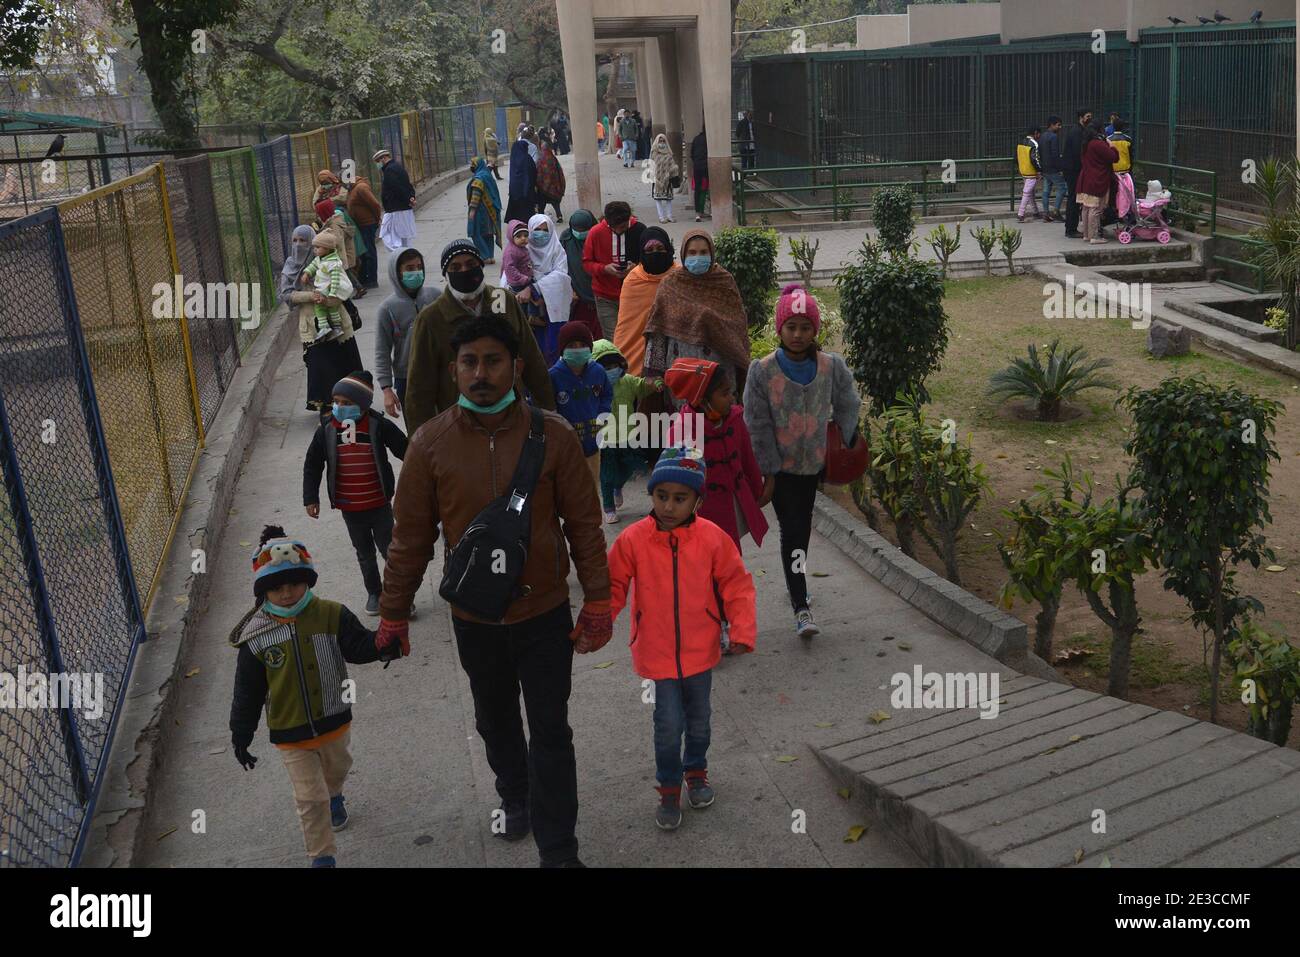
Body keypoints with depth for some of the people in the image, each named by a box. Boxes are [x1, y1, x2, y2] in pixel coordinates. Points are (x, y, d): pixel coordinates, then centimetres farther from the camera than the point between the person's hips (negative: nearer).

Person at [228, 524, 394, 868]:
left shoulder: (332, 615, -15)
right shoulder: (255, 637, -15)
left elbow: (359, 645, -13)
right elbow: (247, 692, -6)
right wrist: (240, 735, 0)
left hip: (334, 721, 2)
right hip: (290, 734, -2)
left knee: (336, 769, 30)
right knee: (310, 799, 0)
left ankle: (334, 796, 64)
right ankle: (323, 856, 17)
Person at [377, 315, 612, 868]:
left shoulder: (553, 435, -13)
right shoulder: (430, 444, -11)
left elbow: (583, 524, -6)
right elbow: (411, 536, -4)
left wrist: (597, 602, -4)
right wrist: (393, 615, 2)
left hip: (545, 614, -2)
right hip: (474, 619, 2)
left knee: (550, 734, 7)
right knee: (495, 721, 24)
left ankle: (558, 852, 22)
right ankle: (515, 797, 53)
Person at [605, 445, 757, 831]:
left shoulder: (712, 538, -13)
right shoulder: (632, 540, -15)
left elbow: (736, 585, -5)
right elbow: (612, 588, -5)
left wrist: (743, 630, -11)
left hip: (700, 651, 2)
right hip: (659, 653, -2)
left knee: (698, 720, 20)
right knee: (668, 726, 1)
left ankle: (696, 771, 45)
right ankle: (669, 789, 23)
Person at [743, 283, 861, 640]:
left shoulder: (832, 367, -10)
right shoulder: (762, 370, -15)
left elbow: (847, 409, 6)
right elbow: (758, 426, -11)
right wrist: (768, 473, -11)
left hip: (816, 462, 3)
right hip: (780, 466, -2)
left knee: (803, 527, 17)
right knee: (792, 529, -6)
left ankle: (797, 580, 39)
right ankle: (801, 607, -2)